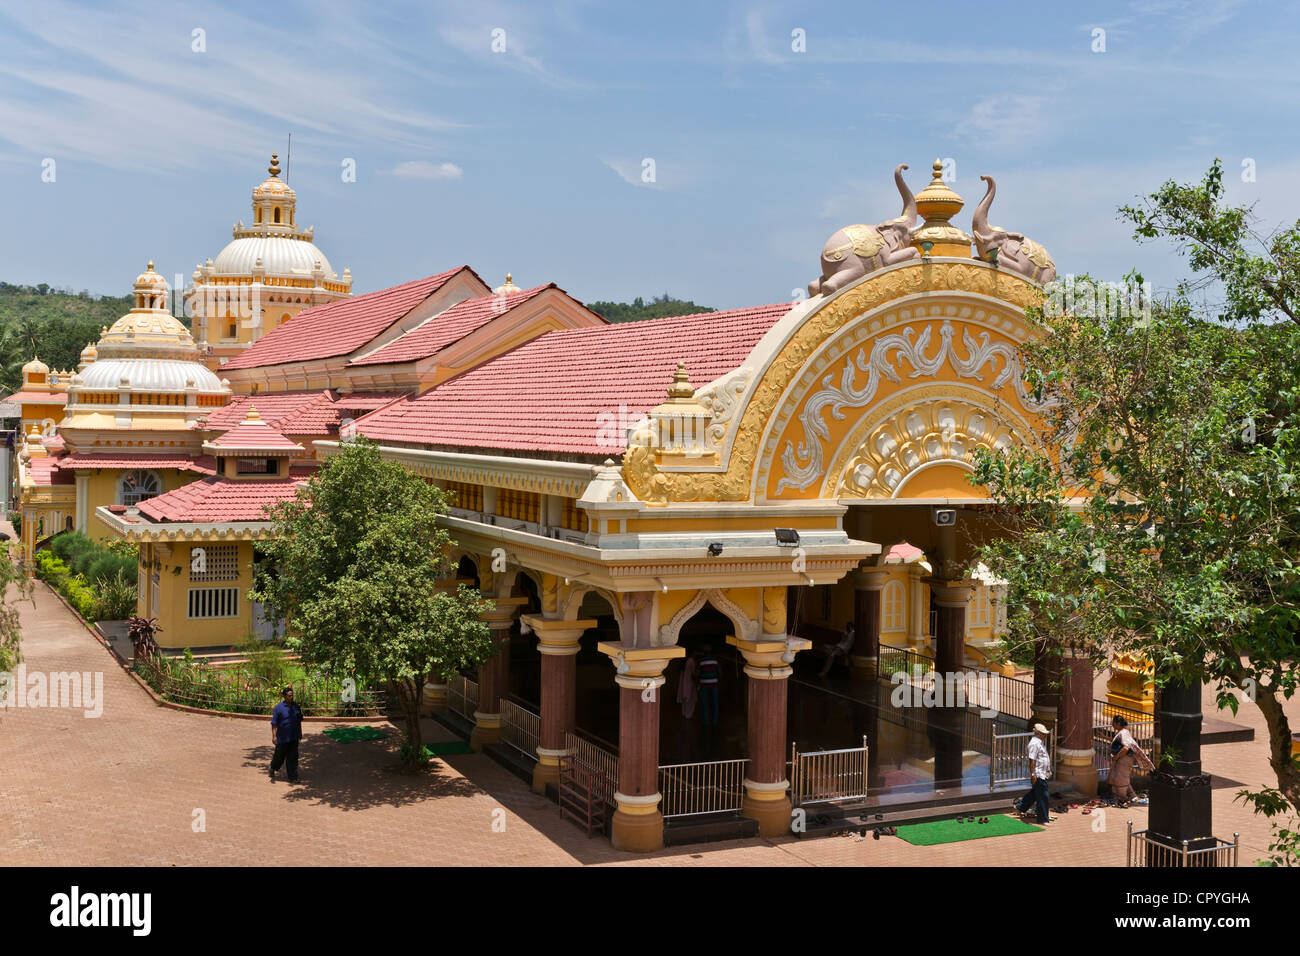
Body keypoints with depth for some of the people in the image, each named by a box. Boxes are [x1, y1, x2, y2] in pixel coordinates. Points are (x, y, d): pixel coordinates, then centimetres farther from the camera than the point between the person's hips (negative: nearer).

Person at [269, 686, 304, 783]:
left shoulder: (296, 707, 5)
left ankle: (293, 778, 5)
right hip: (282, 737, -4)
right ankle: (272, 769, 39)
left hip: (294, 737, 4)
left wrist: (300, 733, 17)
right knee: (280, 755, 10)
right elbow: (274, 723, -11)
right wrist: (274, 736, -16)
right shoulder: (279, 707, -11)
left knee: (293, 757, 2)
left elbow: (299, 721, 16)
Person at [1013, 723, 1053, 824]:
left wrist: (1049, 771, 28)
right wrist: (1033, 775, -25)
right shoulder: (1034, 744, -18)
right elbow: (1032, 760, -22)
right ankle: (1043, 818, 2)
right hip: (1038, 775, -10)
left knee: (1034, 793, 20)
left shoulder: (1040, 742, 15)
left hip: (1043, 774, 10)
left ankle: (1020, 806, 34)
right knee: (1042, 797, -5)